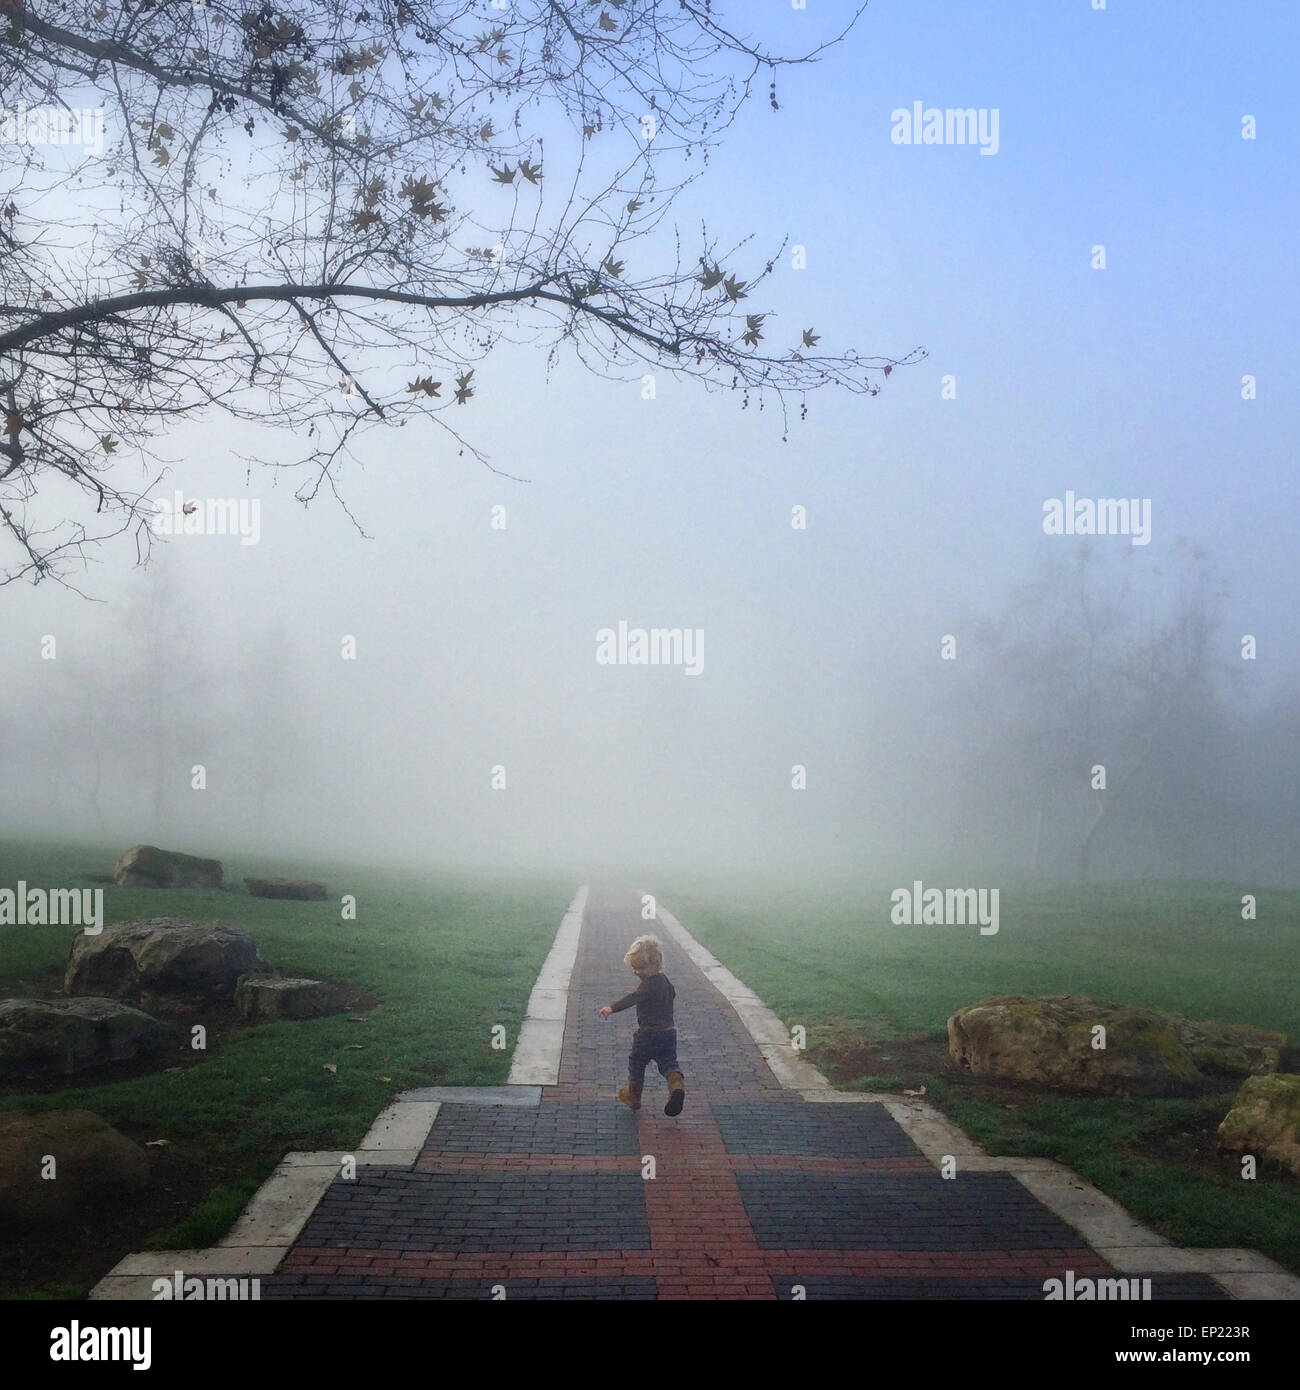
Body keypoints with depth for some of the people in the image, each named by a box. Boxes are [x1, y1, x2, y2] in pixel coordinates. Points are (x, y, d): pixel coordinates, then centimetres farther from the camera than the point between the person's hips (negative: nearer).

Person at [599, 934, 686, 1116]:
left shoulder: (648, 985, -21)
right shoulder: (664, 980, 8)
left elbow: (633, 998, -36)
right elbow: (672, 994, 26)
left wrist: (612, 1007, -48)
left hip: (648, 1034, -8)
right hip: (669, 1030, 8)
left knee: (636, 1062, 11)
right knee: (668, 1062, 12)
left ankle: (633, 1096, 25)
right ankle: (677, 1084, -17)